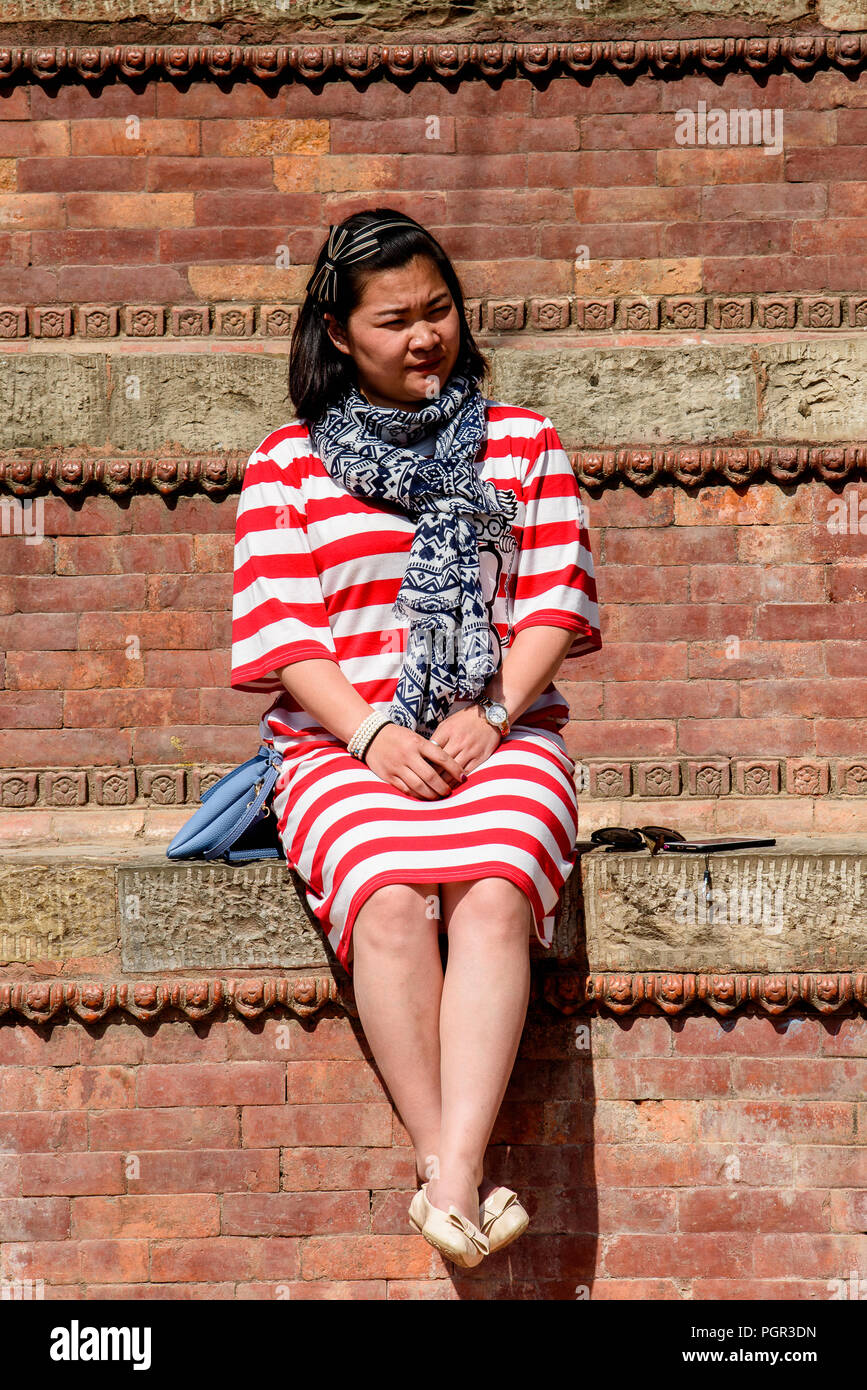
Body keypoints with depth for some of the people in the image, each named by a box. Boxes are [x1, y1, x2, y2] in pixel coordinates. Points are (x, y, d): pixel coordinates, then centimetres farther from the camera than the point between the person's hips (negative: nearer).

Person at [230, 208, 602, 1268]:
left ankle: (453, 1172, -40)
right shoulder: (285, 464, 13)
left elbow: (554, 602, 7)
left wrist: (489, 715, -10)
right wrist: (371, 733, -13)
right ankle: (450, 1173, -32)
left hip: (503, 735, 1)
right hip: (342, 744, 0)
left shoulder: (522, 443, 17)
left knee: (493, 891, -32)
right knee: (389, 898, -33)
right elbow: (280, 627, 3)